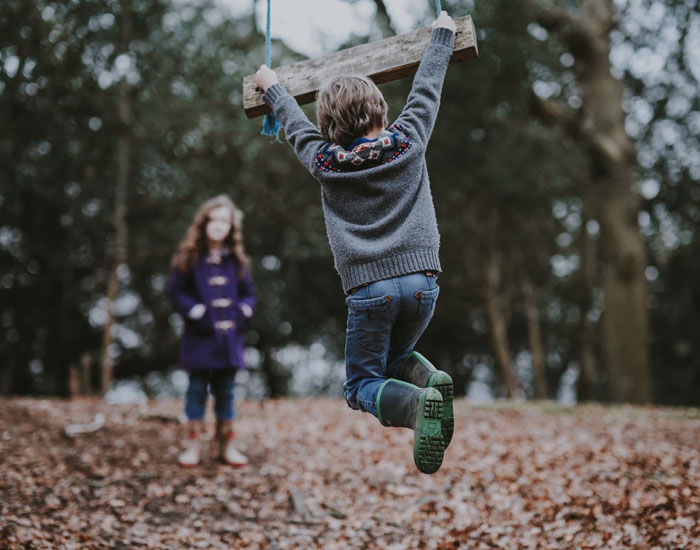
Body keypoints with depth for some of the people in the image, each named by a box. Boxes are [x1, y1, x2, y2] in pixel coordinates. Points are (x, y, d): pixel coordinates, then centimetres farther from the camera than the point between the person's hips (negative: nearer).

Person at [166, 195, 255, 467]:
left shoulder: (236, 260, 8)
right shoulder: (189, 258, -1)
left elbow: (248, 294, 13)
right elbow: (176, 292, -2)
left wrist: (241, 312, -6)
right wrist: (197, 312, -13)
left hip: (229, 335, 3)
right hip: (199, 335, -3)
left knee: (225, 389, 9)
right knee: (197, 388, 2)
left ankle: (226, 444, 17)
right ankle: (193, 443, 9)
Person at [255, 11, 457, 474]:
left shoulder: (324, 162, 4)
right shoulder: (408, 142, 4)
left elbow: (295, 124, 23)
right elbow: (427, 88, 19)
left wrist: (272, 87, 42)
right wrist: (442, 34, 34)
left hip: (369, 287, -2)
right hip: (421, 279, 3)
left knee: (363, 384, 9)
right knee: (395, 357, 27)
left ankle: (417, 402, -24)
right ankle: (429, 379, -8)